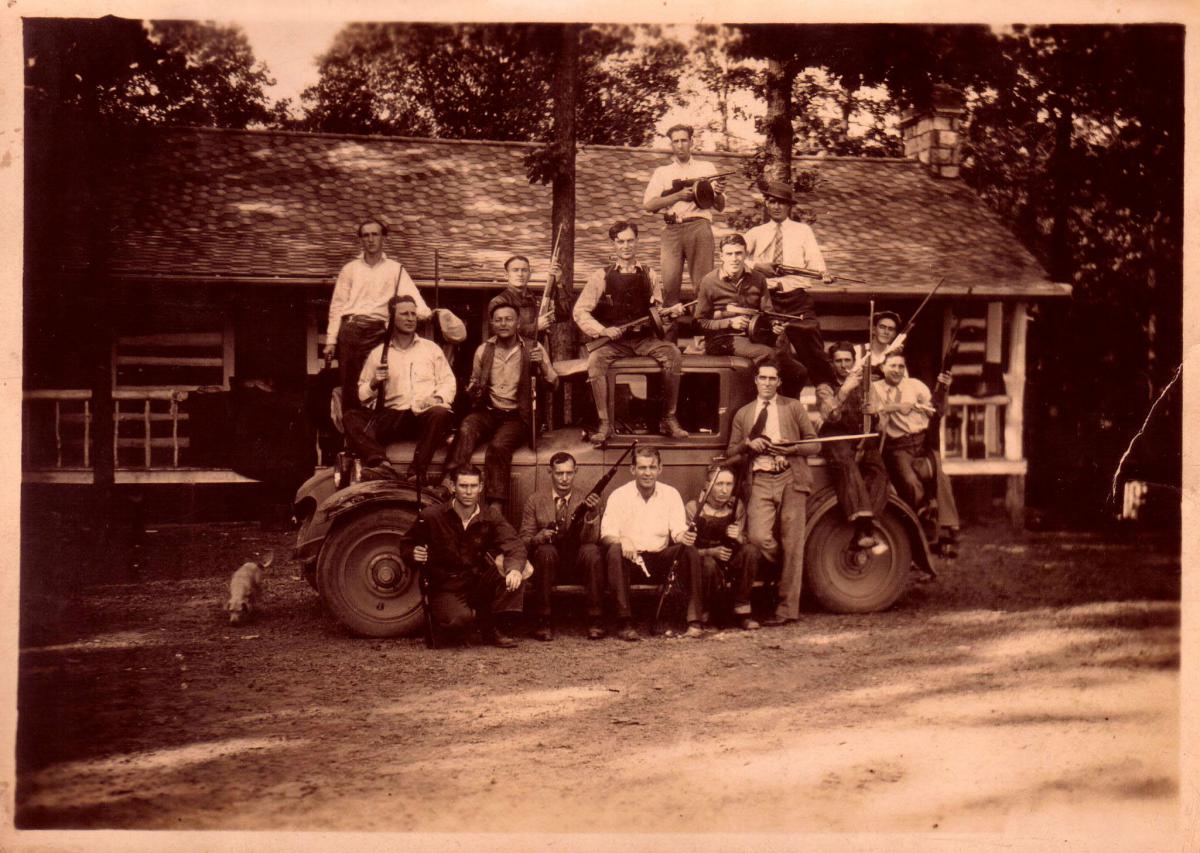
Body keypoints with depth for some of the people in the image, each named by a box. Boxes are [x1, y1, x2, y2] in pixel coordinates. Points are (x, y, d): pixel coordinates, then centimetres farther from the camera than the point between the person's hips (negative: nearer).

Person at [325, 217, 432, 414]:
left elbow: (411, 294, -4)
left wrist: (423, 310, -27)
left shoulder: (395, 269, 11)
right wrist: (331, 340, 5)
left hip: (377, 331, -1)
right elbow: (337, 306, 13)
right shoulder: (350, 269, 15)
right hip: (350, 329, 2)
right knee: (349, 385, -1)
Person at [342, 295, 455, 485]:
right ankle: (381, 465, -49)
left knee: (440, 414, -36)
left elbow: (448, 381, 13)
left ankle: (416, 473, -42)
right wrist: (374, 384, -6)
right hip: (393, 416, 1)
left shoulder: (431, 348, 20)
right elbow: (362, 394, 15)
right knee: (350, 417, -24)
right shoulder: (377, 354, 19)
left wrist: (438, 398, -8)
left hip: (425, 414, -1)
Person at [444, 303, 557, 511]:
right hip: (488, 412, 3)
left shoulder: (533, 348, 5)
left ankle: (496, 506, -31)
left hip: (517, 416, -2)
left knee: (499, 445, -33)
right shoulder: (483, 350, 12)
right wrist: (473, 390, 0)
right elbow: (473, 383, 25)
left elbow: (554, 384, 3)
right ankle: (450, 483, -41)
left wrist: (542, 365, -17)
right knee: (466, 430, -32)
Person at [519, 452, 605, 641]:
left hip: (578, 560, 0)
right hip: (548, 559, 0)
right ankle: (543, 622, -29)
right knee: (546, 551, -33)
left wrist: (593, 514, -28)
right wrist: (540, 537, -21)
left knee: (592, 551, -31)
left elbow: (591, 540, -9)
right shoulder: (535, 501, 5)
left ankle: (594, 620, -27)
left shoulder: (586, 500, 4)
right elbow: (524, 540, 2)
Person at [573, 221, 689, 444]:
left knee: (672, 353, -27)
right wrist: (603, 330, -13)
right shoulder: (601, 276, 4)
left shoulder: (649, 276, 12)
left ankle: (669, 419, -17)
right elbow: (580, 311, 1)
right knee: (595, 360, -33)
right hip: (613, 341, -1)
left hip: (645, 339, 2)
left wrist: (670, 312, -6)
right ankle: (604, 423, -23)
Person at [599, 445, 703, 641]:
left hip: (661, 559, 2)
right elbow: (606, 535, -9)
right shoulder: (619, 496, -1)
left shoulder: (670, 494, 6)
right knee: (615, 551, -33)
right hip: (630, 559, -2)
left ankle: (694, 621, -24)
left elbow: (678, 530, -3)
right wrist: (621, 540, -33)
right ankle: (624, 623, -32)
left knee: (690, 550, -24)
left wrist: (684, 536, -28)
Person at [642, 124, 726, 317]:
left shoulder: (707, 168, 18)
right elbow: (648, 205, 4)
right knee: (670, 281, -9)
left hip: (699, 226, -1)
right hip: (672, 230, 1)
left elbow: (720, 207, 16)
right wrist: (678, 195, -7)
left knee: (703, 281, -6)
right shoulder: (662, 172, 18)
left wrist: (719, 194, -7)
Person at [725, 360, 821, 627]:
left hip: (791, 480, -1)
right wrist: (747, 444, -3)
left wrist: (790, 447, -9)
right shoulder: (743, 414, 18)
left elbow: (815, 445, 9)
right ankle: (789, 572, 12)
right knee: (758, 537, -18)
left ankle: (787, 609, 1)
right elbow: (731, 455, 17)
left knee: (792, 545, -4)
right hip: (760, 482, 1)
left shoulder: (794, 407, 13)